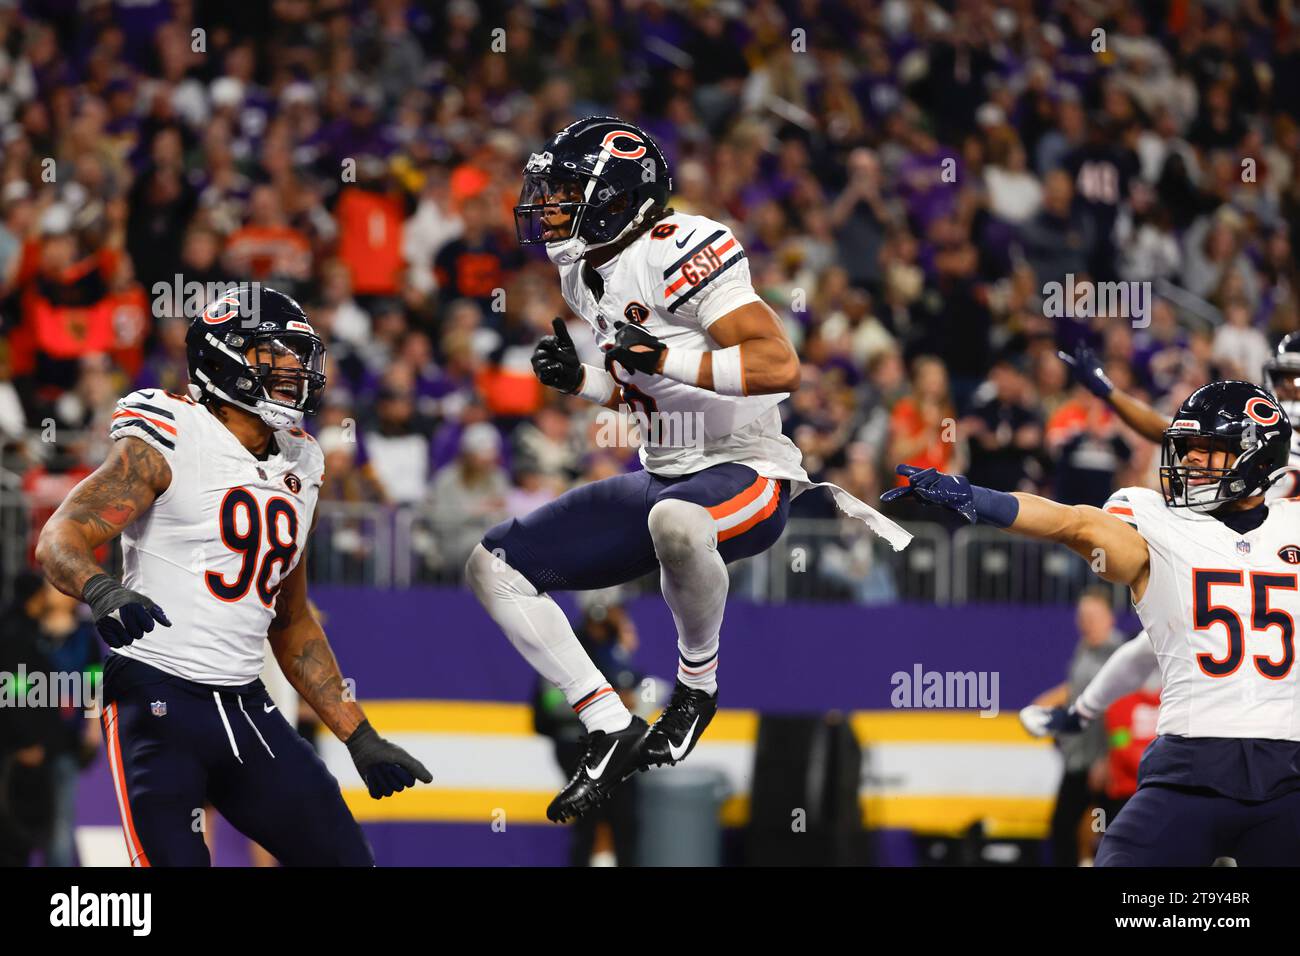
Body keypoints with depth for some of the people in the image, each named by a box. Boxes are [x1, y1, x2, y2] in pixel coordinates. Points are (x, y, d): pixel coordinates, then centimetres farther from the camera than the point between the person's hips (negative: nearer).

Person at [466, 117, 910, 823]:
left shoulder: (679, 252, -18)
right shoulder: (584, 275, 10)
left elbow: (779, 366, -26)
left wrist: (665, 358, -30)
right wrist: (578, 379, 4)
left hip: (748, 472, -9)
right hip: (662, 476, 9)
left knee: (675, 522, -44)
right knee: (493, 567, 0)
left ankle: (697, 683, -15)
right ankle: (612, 734, 2)